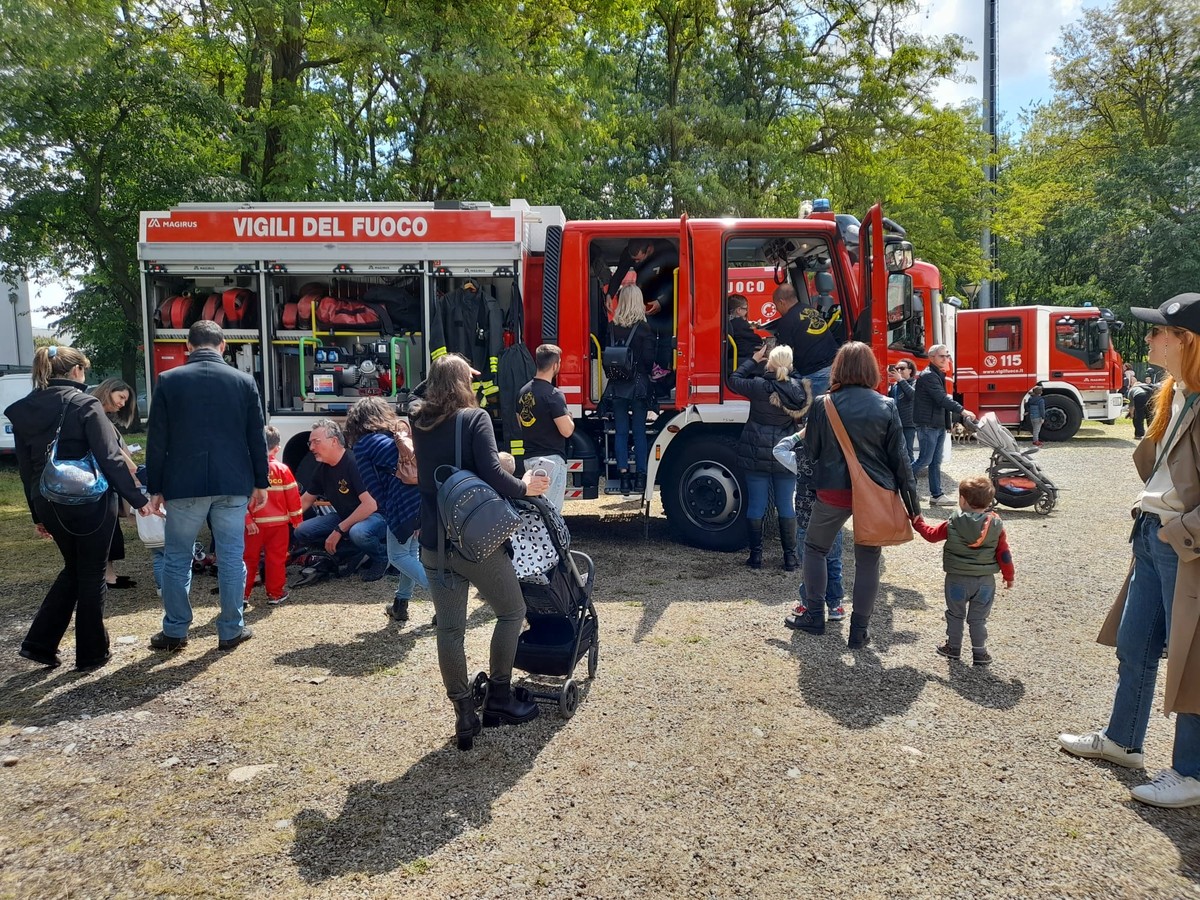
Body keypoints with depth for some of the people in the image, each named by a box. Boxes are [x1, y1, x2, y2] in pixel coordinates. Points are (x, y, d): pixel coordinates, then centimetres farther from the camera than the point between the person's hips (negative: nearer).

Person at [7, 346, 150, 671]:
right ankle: (91, 654, 16)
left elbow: (26, 468, 10)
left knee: (73, 570, 23)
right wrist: (137, 498, -12)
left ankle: (40, 643, 20)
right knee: (91, 575, 7)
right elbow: (110, 458, -17)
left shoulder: (23, 411, 6)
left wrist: (38, 514, 17)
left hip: (50, 505, 6)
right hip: (91, 503, -6)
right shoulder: (84, 404, -13)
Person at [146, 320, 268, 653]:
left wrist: (155, 488, 6)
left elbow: (157, 440, 0)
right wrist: (260, 483, 11)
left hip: (184, 485, -1)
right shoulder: (243, 381, 2)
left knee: (177, 558, 11)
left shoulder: (169, 381, -1)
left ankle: (175, 631, 19)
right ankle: (231, 630, 13)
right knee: (231, 558, 7)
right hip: (232, 485, 1)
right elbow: (256, 438, 4)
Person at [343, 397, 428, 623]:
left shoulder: (362, 445, 8)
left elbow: (374, 487, 4)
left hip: (405, 502, -6)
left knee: (398, 556, 10)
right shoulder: (403, 430, 23)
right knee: (411, 551, 21)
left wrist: (388, 513, 11)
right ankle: (400, 604, 30)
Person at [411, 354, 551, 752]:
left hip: (434, 544, 5)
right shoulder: (475, 417, -10)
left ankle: (464, 717, 12)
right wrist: (524, 488, -3)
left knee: (449, 629, 9)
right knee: (512, 612, 15)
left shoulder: (419, 421, 6)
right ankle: (499, 699, 17)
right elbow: (492, 473, -20)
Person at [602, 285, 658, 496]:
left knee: (621, 432, 7)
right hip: (639, 385, -3)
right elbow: (648, 358, -11)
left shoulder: (612, 328, 2)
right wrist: (644, 372, 9)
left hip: (616, 386, 3)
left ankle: (624, 476, 6)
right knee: (639, 432, 5)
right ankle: (641, 476, 8)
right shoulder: (644, 328, -8)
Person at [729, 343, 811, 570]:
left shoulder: (759, 386, -16)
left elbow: (733, 380, 1)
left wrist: (753, 361, 10)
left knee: (756, 505, 7)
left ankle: (756, 555, 13)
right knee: (787, 506, 11)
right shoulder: (800, 389, -7)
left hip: (756, 456, -2)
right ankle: (790, 557, 15)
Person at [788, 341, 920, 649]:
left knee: (814, 548, 20)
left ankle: (814, 617, 21)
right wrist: (912, 504, 5)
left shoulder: (822, 405, -5)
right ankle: (859, 631, 15)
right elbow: (899, 458, -1)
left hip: (834, 492, -1)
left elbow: (812, 451, 2)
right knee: (867, 561, 11)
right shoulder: (886, 406, -3)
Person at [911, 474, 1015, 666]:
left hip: (957, 578, -1)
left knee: (955, 614, 16)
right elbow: (1003, 553, -3)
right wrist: (1009, 576, 10)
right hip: (985, 580, 1)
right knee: (978, 618, 11)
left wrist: (917, 522, 20)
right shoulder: (996, 524, -8)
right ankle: (980, 653, 14)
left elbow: (932, 534, 3)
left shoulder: (953, 523, -12)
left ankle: (953, 647, 24)